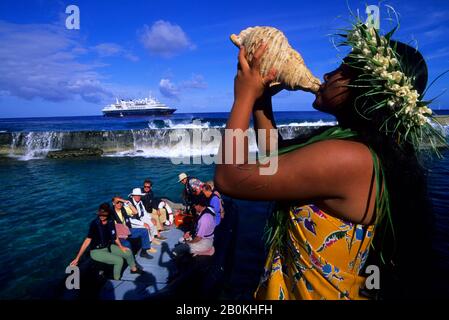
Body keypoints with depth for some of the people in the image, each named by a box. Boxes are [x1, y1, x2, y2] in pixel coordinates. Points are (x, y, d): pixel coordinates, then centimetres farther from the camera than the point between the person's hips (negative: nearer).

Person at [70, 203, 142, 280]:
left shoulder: (110, 222, -8)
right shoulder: (94, 223, -25)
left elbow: (114, 236, 7)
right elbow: (88, 240, -29)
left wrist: (121, 247, 1)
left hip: (108, 247, 6)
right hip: (96, 251, -6)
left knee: (128, 253, 3)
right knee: (119, 260, -22)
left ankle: (133, 269, 32)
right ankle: (116, 280, 3)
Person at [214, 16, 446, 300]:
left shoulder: (345, 157, -30)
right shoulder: (372, 149, -1)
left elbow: (229, 178, -27)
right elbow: (279, 160, 7)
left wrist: (245, 96, -16)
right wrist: (261, 98, 0)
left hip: (309, 292, -8)